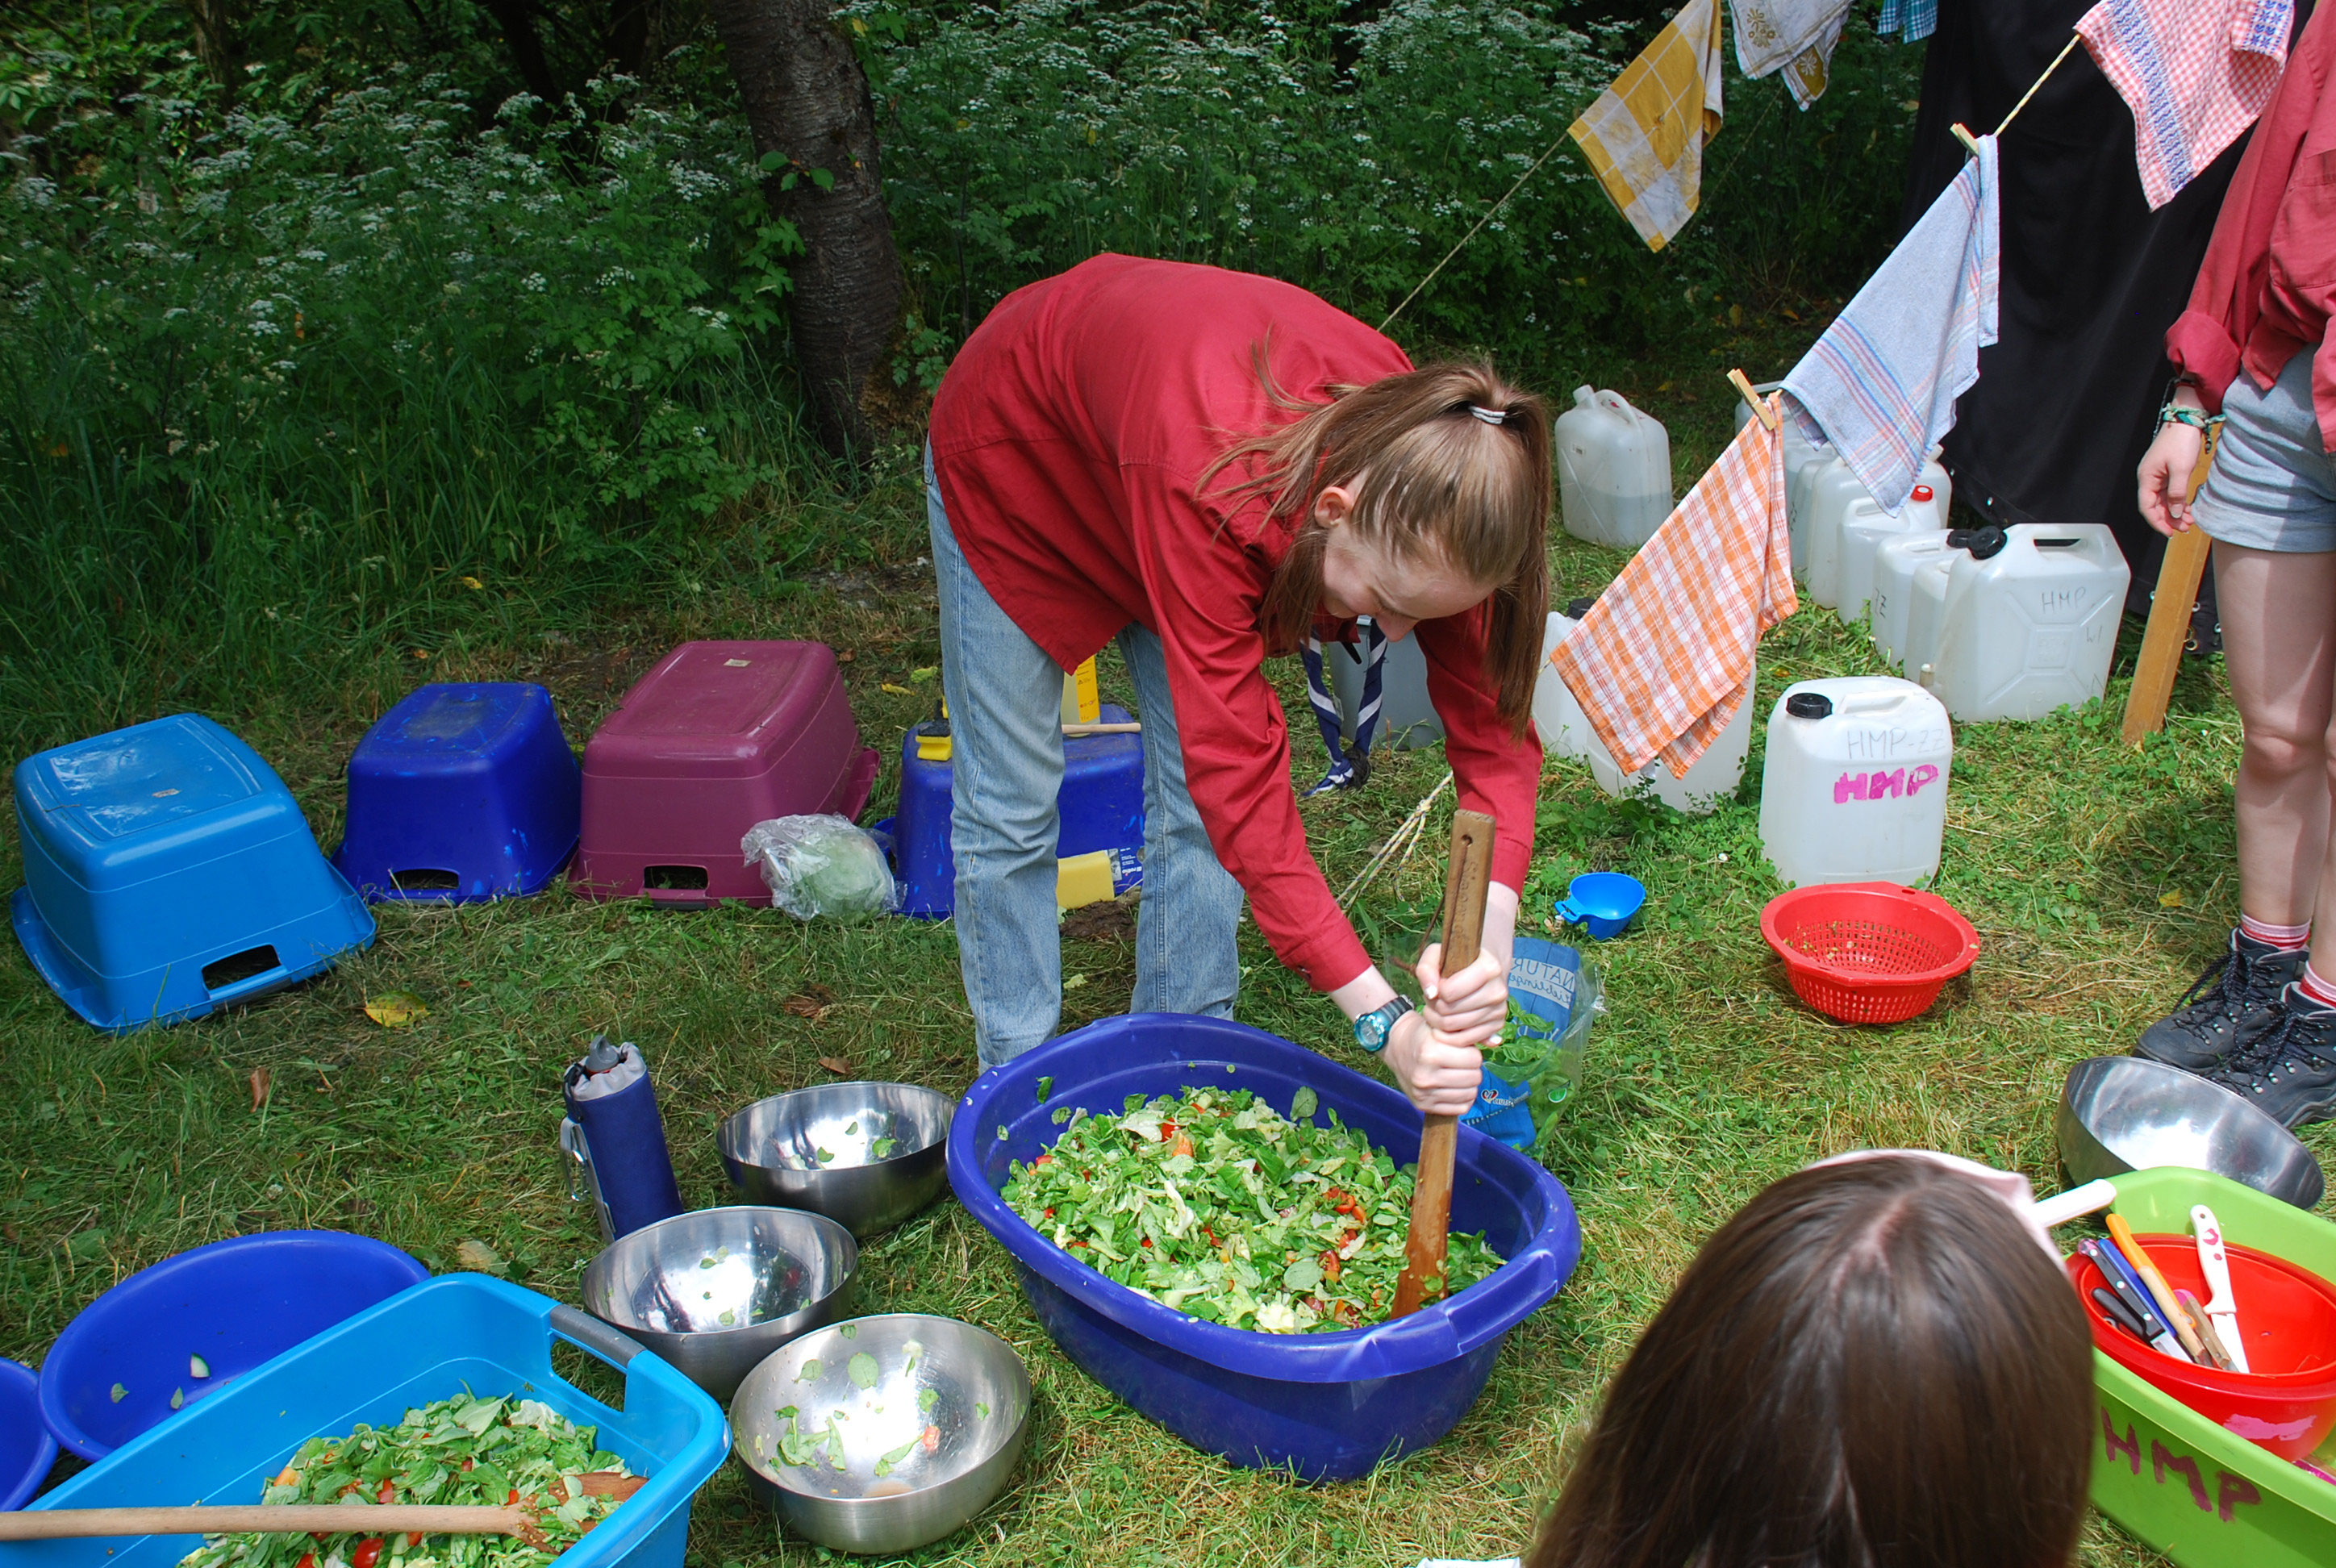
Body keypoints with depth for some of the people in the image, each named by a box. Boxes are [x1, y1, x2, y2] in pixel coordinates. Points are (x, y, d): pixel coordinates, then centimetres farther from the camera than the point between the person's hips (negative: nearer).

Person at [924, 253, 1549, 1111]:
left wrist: (1492, 934, -43)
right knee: (1010, 806, -1)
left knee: (1196, 795, 0)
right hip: (1014, 451, -4)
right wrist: (1383, 1021, -48)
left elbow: (1491, 714, -26)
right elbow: (1242, 778, -46)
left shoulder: (1417, 469, -31)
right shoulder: (1215, 493, -47)